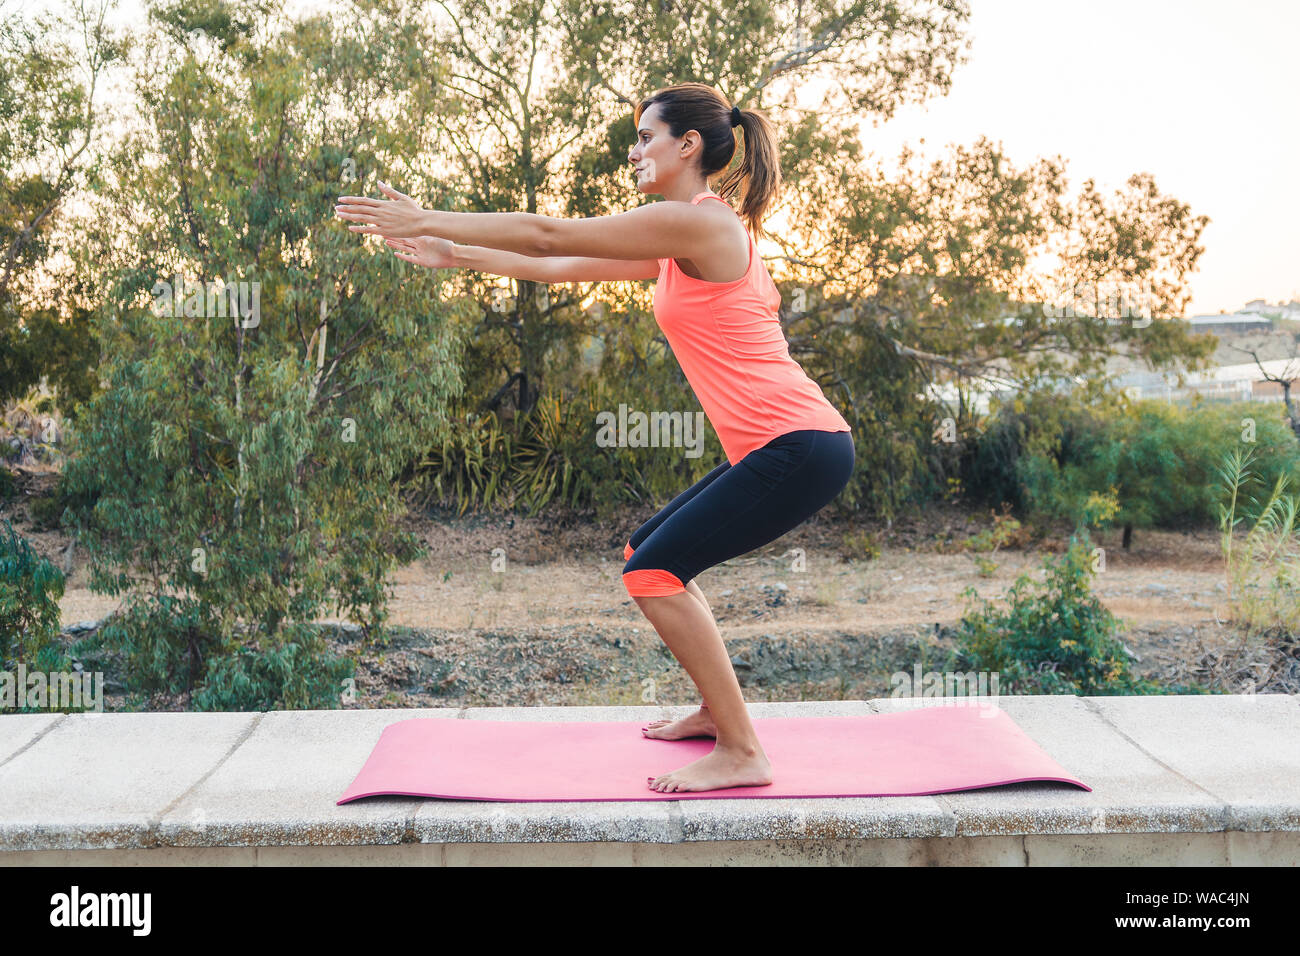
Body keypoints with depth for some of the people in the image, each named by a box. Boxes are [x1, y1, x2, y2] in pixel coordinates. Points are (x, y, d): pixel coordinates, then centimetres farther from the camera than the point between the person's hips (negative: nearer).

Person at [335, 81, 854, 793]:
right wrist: (456, 255, 26)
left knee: (654, 572, -13)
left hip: (799, 447, -10)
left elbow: (549, 236, -10)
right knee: (649, 553, 18)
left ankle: (741, 754, -6)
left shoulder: (695, 223, -13)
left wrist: (426, 221, -2)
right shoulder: (682, 240, 18)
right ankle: (715, 712, 27)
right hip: (779, 446, 10)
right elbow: (565, 267, 24)